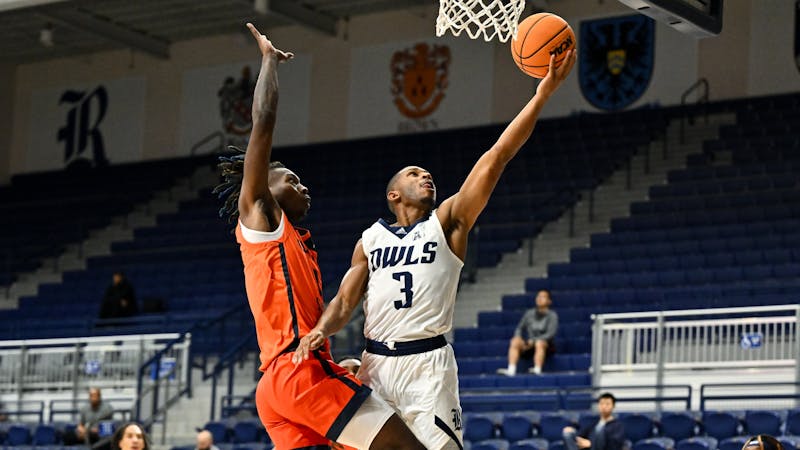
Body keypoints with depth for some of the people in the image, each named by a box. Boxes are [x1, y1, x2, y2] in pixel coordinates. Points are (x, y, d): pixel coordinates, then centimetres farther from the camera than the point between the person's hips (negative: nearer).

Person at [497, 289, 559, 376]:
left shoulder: (552, 315, -3)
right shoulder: (529, 313, 10)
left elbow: (551, 333, -14)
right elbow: (520, 328, 13)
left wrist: (534, 340, -23)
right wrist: (518, 337, -10)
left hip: (545, 345, -3)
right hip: (529, 345, 3)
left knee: (539, 343, -39)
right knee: (514, 342, -27)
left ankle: (537, 370, -52)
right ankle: (511, 370, -42)